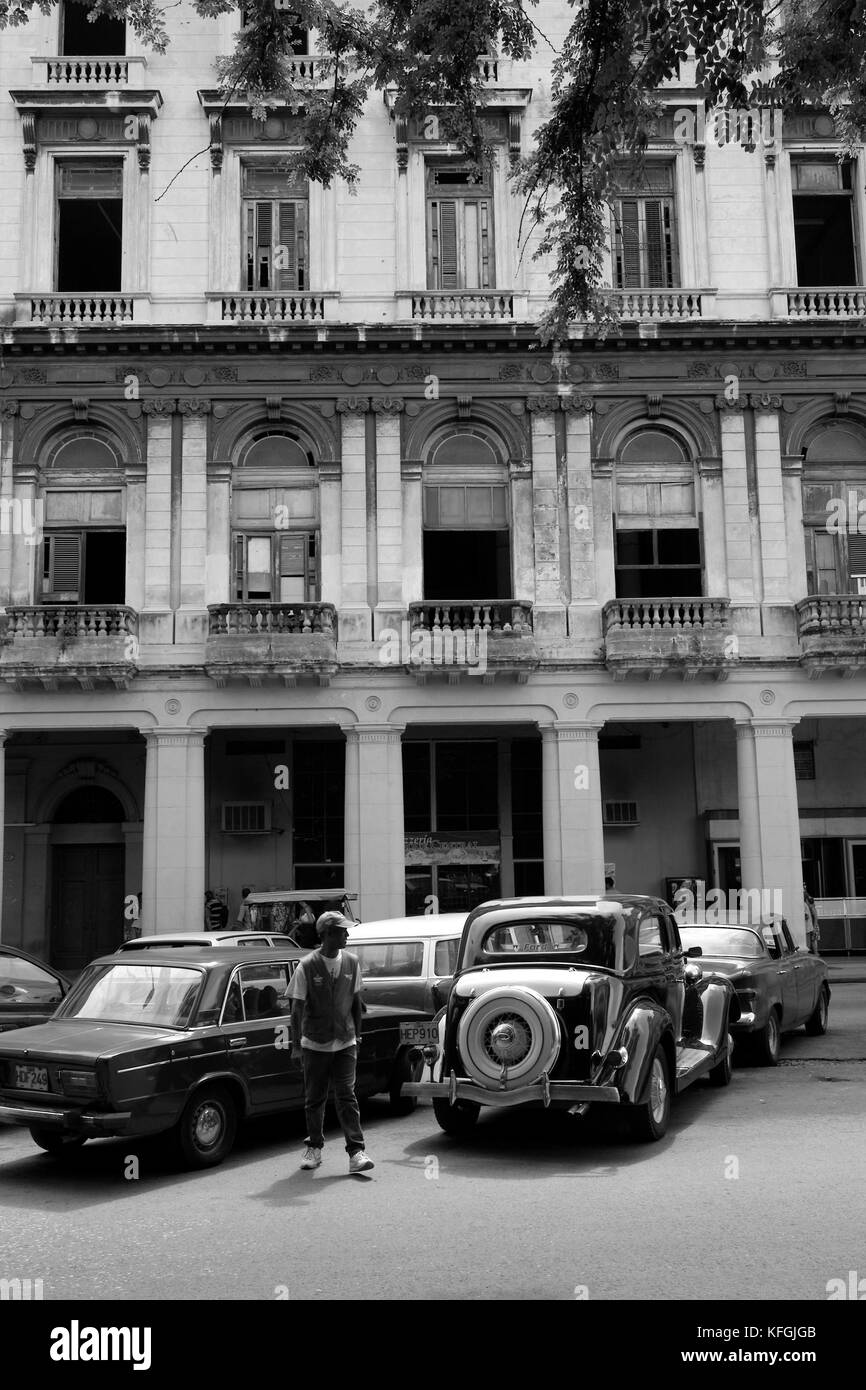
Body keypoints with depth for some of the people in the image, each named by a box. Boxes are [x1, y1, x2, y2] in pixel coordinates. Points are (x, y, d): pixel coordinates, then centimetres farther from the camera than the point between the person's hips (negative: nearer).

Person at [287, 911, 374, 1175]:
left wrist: (357, 1033, 14)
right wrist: (296, 1044, -12)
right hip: (315, 1044, -1)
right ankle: (314, 1148, 26)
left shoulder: (351, 962, 1)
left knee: (347, 1096, -5)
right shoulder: (307, 966, -10)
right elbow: (297, 1007, -8)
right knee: (314, 1099, 9)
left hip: (345, 1043, 2)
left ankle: (356, 1152, -7)